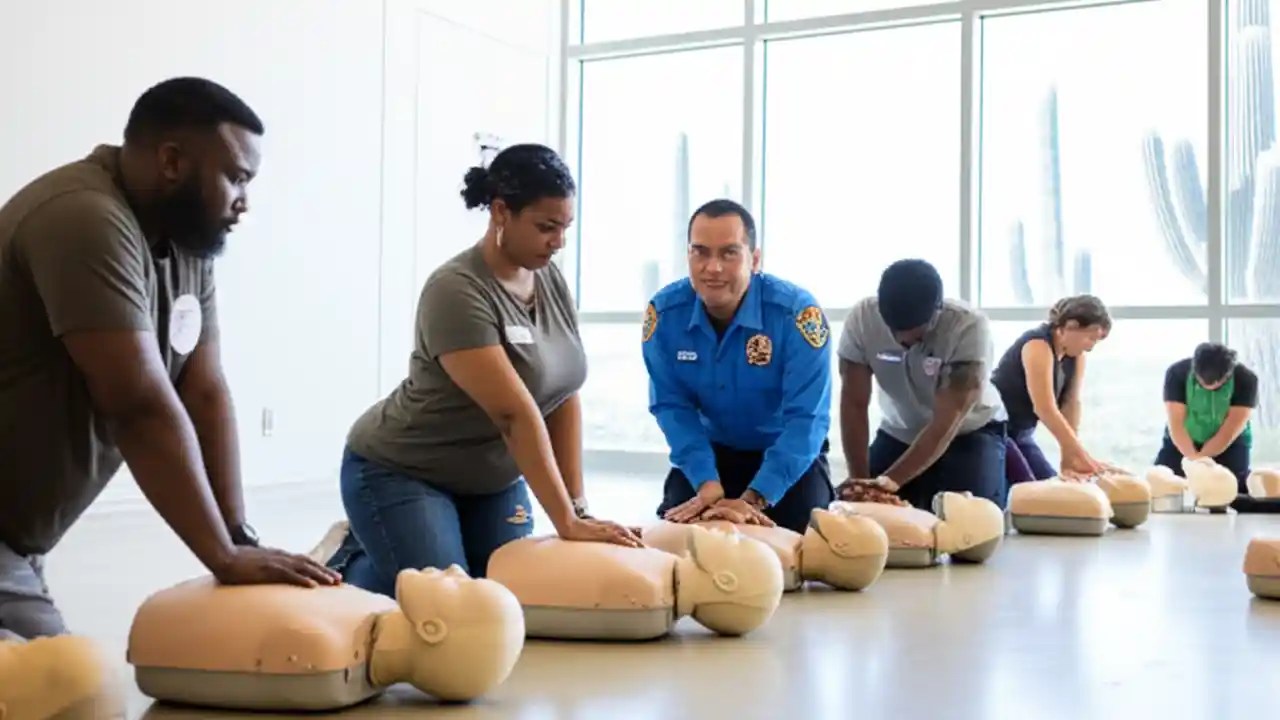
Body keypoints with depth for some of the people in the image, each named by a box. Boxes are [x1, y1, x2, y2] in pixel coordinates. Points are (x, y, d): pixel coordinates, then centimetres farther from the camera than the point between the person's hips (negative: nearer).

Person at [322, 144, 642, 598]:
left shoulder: (552, 280, -3)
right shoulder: (458, 291, -26)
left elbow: (566, 398, -4)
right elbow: (515, 414, -31)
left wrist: (579, 508, -10)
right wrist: (567, 523, -32)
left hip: (494, 478, 8)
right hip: (402, 473, -7)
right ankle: (348, 563, 15)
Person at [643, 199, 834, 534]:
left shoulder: (797, 311, -28)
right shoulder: (664, 312, -17)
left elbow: (806, 417, -31)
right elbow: (671, 405, -13)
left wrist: (753, 499, -39)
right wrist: (706, 482, -28)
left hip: (790, 457, -2)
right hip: (710, 452, 3)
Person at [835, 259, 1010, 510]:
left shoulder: (969, 327, -32)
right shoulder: (862, 319, -24)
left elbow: (946, 424, -32)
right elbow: (854, 406, -17)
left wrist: (892, 480, -41)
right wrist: (860, 479, -24)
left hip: (970, 433, -3)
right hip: (898, 432, 3)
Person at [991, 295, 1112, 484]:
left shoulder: (1076, 355, 3)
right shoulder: (1038, 345, -23)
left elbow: (1072, 404, -3)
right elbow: (1045, 410, -29)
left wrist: (1069, 458, -11)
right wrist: (1084, 457, -27)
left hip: (1021, 434, 9)